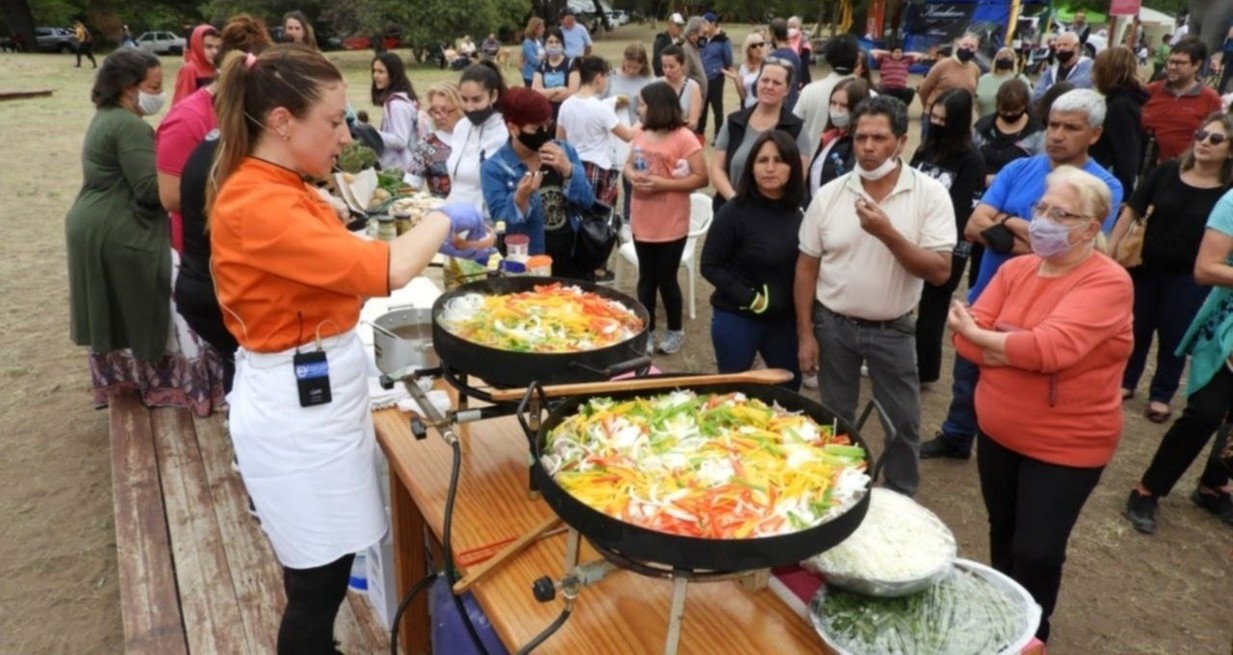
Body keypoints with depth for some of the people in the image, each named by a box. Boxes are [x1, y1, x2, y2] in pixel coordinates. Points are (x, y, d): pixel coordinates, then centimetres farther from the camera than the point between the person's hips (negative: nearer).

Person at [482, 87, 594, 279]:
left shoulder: (564, 151, 3)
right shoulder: (494, 168, -9)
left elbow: (588, 201, -2)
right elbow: (500, 221, -14)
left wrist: (567, 169, -17)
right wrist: (520, 198, -31)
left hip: (574, 258, 4)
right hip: (529, 266, -4)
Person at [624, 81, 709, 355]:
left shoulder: (684, 137, -14)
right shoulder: (640, 133, 5)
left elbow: (701, 178, -15)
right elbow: (629, 164, 15)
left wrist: (663, 183, -23)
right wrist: (632, 176, -10)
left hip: (671, 225, -5)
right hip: (641, 221, 6)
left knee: (666, 278, 6)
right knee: (646, 278, 14)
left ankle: (675, 330, 27)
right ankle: (647, 330, 28)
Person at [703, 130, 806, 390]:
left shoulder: (798, 213, -3)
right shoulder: (734, 212, -16)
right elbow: (710, 266, -14)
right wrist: (749, 298, -19)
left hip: (785, 319, 5)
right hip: (736, 319, -4)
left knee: (790, 388, 20)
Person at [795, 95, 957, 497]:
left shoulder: (930, 194, -10)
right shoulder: (829, 195, -5)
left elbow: (939, 272, -15)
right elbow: (806, 268, 0)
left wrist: (888, 233, -27)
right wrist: (805, 333, -2)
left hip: (893, 330, -1)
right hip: (833, 326, 1)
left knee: (903, 424, 11)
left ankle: (901, 503, 34)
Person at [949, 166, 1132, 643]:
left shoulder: (1107, 282, -19)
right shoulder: (1015, 269, -1)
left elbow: (1051, 349, -32)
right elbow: (966, 340, -7)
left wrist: (980, 335, -17)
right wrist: (1022, 350, -24)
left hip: (1066, 445, -5)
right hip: (997, 432, 6)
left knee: (1037, 554, 2)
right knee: (1003, 534, 22)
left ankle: (1027, 637, 30)